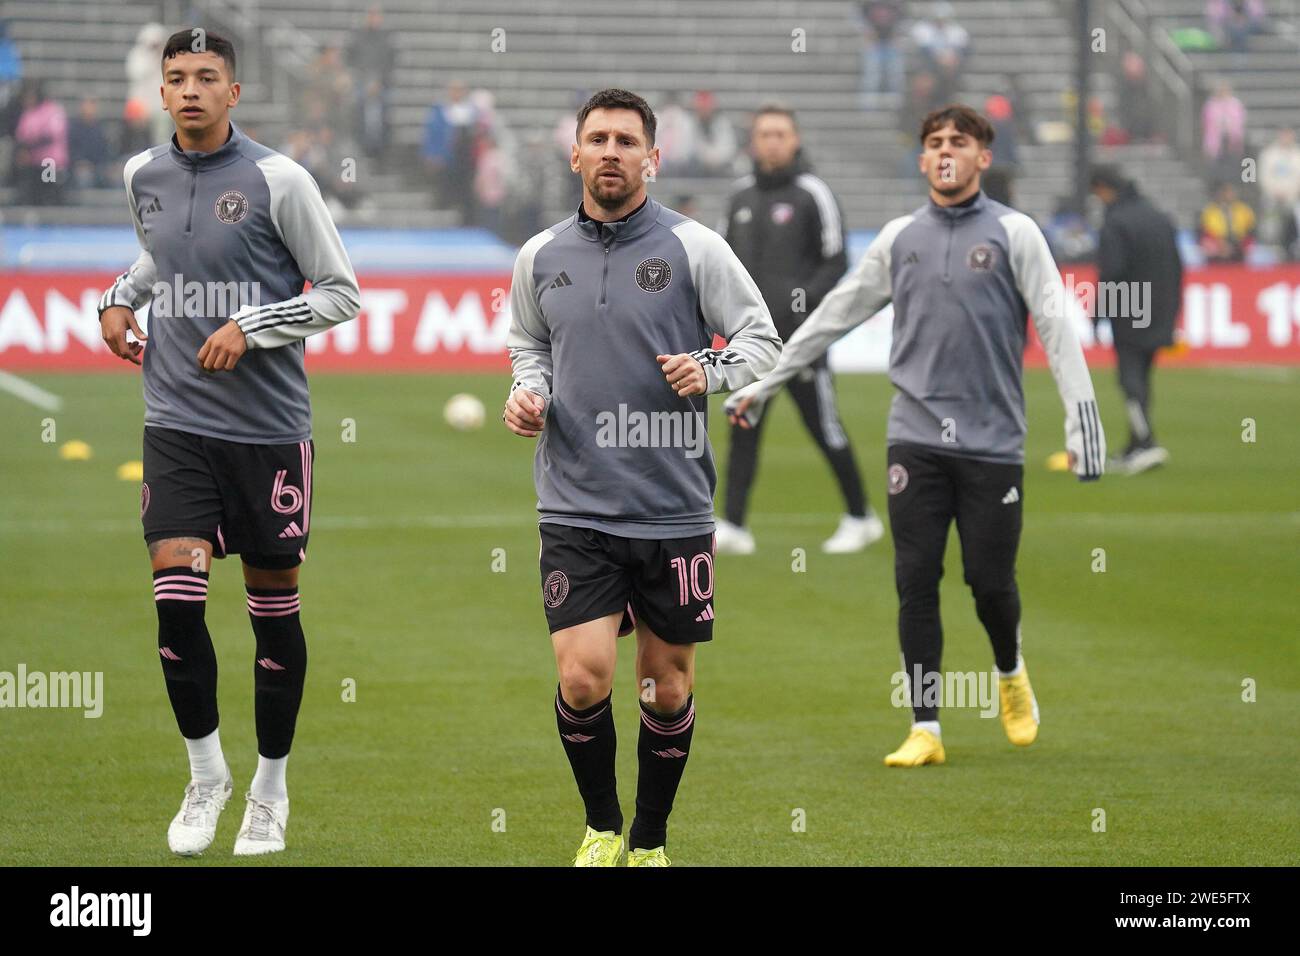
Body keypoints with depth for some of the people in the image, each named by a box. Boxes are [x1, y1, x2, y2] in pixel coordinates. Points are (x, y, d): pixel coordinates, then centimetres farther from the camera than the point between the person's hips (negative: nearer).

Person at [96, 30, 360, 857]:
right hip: (178, 423, 3)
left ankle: (270, 791, 20)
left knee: (274, 606, 5)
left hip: (269, 425, -3)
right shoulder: (144, 176, 6)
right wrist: (121, 296, 9)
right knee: (176, 595, -11)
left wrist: (249, 328, -15)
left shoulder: (277, 179, -8)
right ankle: (206, 774, 8)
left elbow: (342, 293, -4)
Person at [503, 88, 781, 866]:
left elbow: (762, 340, 1)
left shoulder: (694, 248, -2)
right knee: (583, 677, -13)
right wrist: (528, 390, 3)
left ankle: (650, 843, 26)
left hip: (674, 508, -1)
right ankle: (602, 827, 12)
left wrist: (709, 372, -18)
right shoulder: (542, 257, 7)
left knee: (669, 686, 7)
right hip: (578, 508, 1)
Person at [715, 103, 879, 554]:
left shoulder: (812, 194, -5)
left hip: (799, 335, -5)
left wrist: (803, 300, -19)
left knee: (824, 429, 1)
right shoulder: (742, 194, 12)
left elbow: (836, 262, -7)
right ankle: (733, 526, -4)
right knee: (743, 428, -2)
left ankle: (860, 517, 15)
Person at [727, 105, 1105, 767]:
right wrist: (765, 383, 17)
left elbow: (1056, 323, -2)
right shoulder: (899, 238, 10)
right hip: (915, 439, 2)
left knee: (990, 581, 1)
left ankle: (1011, 676, 32)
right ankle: (925, 730, 3)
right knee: (915, 583, -3)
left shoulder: (1013, 233, 2)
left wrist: (1081, 415, -11)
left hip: (992, 441, -2)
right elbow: (835, 314, 16)